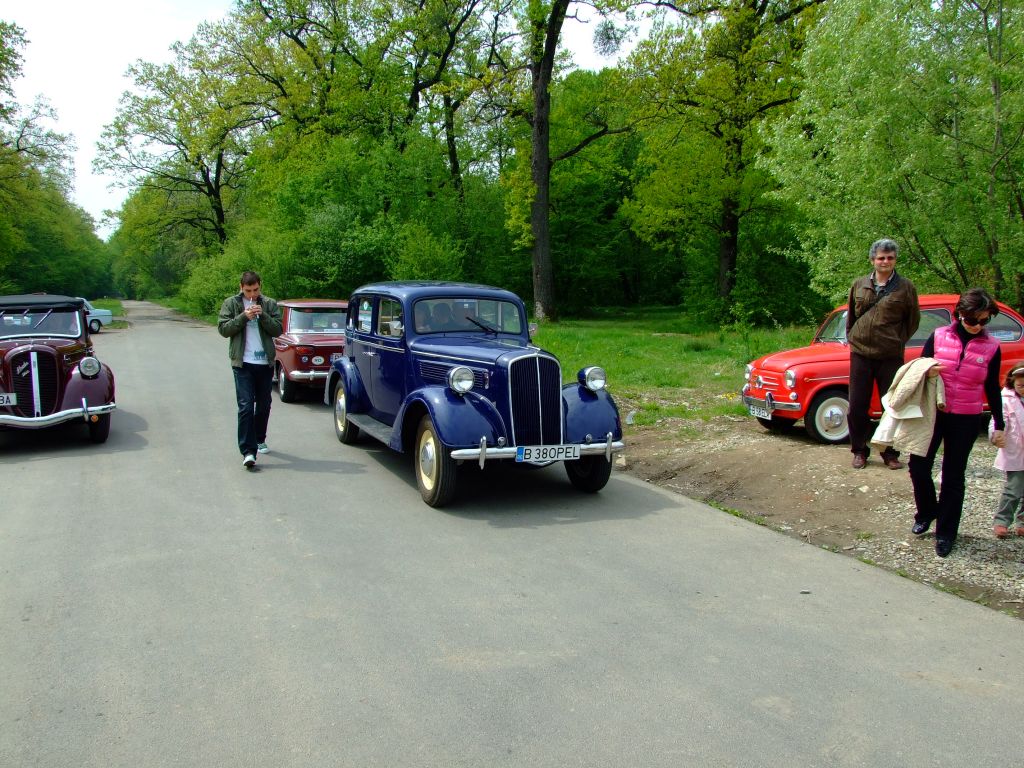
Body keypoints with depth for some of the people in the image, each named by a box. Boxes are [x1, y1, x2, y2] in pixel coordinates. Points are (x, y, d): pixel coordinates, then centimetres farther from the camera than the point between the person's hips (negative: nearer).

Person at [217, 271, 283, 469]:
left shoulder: (270, 304, 7)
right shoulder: (231, 304, 4)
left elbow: (278, 330, 0)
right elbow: (223, 329, -3)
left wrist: (263, 315, -14)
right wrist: (243, 316, -14)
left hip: (265, 363, 3)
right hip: (243, 363, -2)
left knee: (264, 405, 13)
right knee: (245, 406, -9)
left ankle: (259, 440, 33)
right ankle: (248, 451, -12)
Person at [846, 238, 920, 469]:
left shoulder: (905, 287, 0)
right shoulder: (859, 285, 7)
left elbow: (913, 320, 6)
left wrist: (898, 342, 4)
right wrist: (851, 339, 11)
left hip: (891, 357, -2)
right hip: (860, 354, 2)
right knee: (857, 407, 5)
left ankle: (890, 453, 17)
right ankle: (859, 451, 18)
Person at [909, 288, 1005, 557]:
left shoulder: (991, 347, -3)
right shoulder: (939, 336, -4)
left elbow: (992, 388, 6)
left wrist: (999, 426, 8)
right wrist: (927, 372, -21)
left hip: (966, 420, 0)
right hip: (933, 413, 1)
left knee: (953, 476, 6)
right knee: (918, 466, 0)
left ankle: (946, 533, 17)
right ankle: (926, 512, 27)